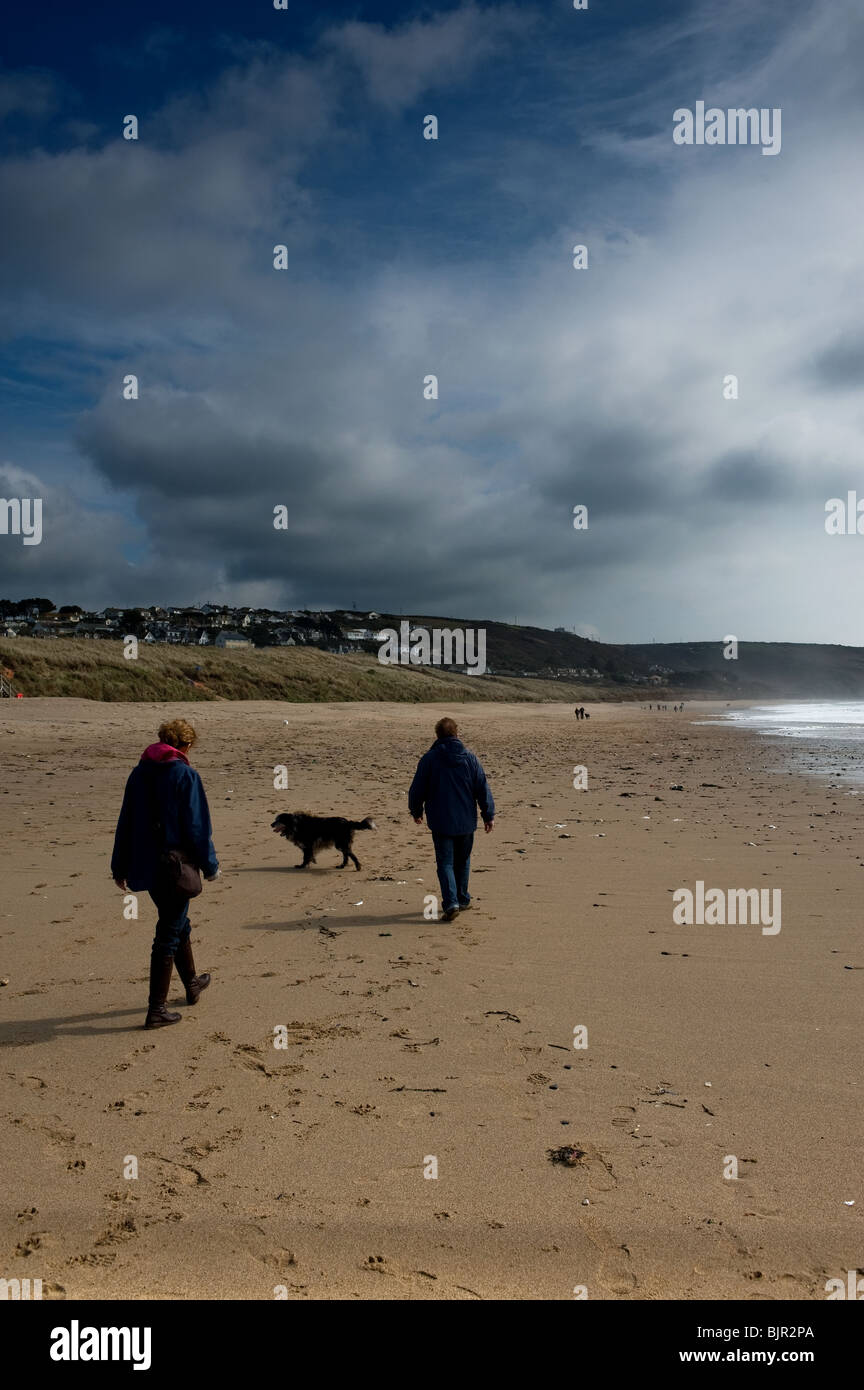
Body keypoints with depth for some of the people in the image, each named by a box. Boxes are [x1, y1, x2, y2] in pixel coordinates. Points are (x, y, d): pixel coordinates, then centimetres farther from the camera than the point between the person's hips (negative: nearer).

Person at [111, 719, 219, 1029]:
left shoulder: (139, 773, 6)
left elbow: (126, 823, 9)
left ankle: (192, 984, 41)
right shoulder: (185, 775, -13)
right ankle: (156, 1009, 5)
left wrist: (120, 868, 16)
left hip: (147, 867, 7)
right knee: (169, 934, 2)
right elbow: (196, 827, -14)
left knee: (177, 923, 24)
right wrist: (210, 866, -3)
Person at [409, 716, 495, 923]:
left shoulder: (429, 759, -6)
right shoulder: (470, 758, 0)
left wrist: (416, 811, 16)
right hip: (466, 821, 2)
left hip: (440, 822, -2)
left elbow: (417, 789, -1)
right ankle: (462, 899, 29)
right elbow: (483, 788, 1)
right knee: (462, 861, 18)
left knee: (445, 863, 1)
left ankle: (451, 903, -14)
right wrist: (489, 815, 9)